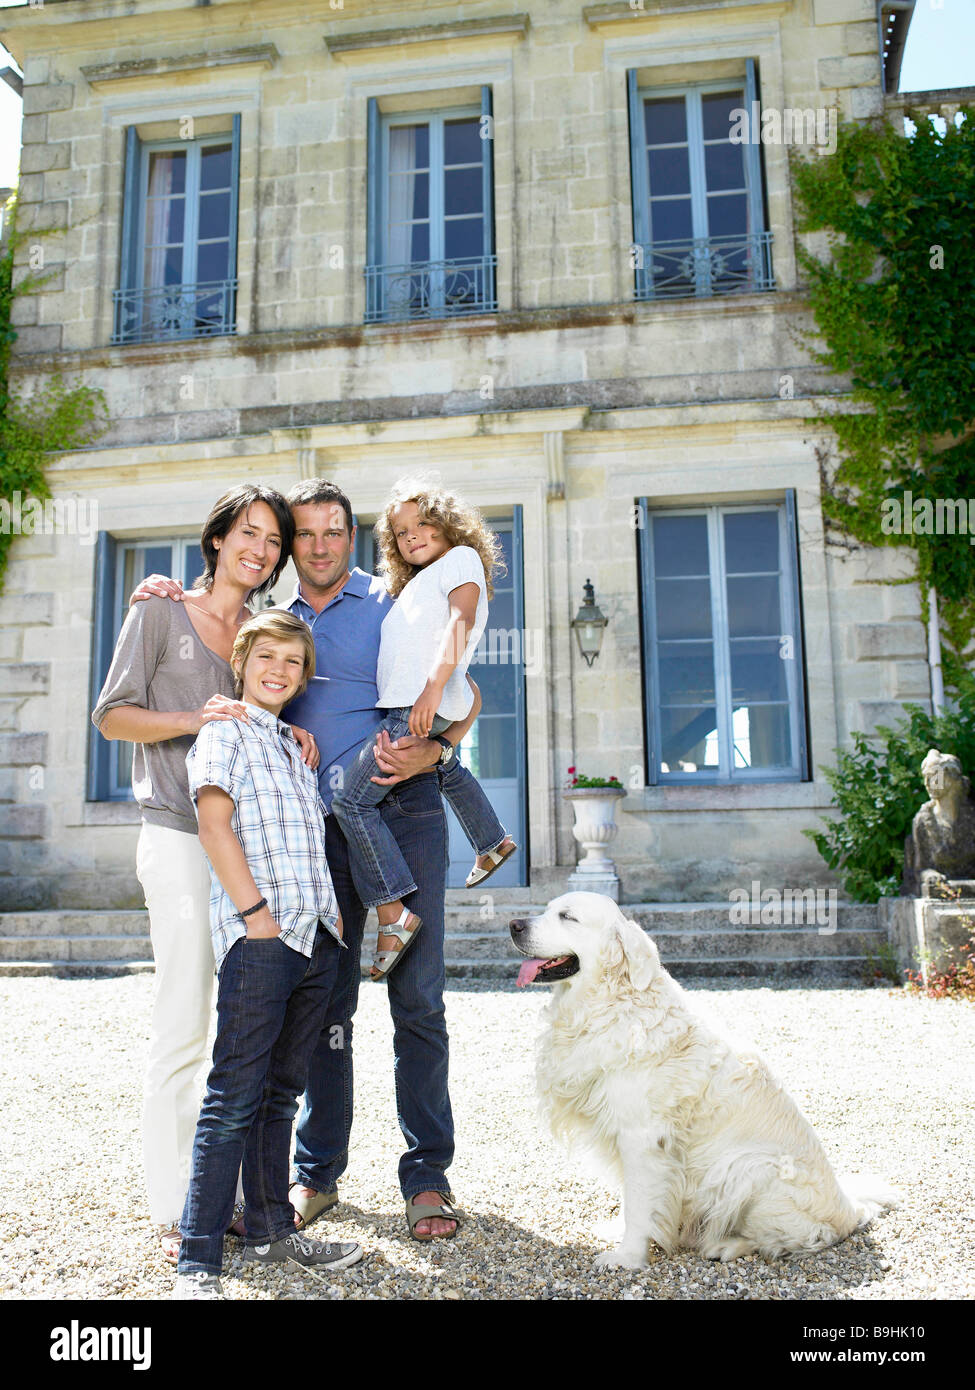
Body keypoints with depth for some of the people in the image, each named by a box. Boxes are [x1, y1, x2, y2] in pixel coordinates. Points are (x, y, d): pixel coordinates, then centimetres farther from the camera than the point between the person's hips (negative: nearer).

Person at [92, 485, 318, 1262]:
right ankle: (174, 1212, 5)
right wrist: (195, 718, -15)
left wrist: (290, 735, 1)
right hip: (181, 840, -5)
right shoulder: (161, 611, 3)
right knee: (184, 1026, -5)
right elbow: (112, 715, 0)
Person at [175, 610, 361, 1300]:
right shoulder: (225, 732, 0)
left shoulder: (294, 744, 22)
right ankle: (198, 1261, -1)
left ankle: (272, 1229, 25)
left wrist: (331, 911, 14)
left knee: (280, 1090, 14)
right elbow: (215, 825, -11)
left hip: (316, 935, 8)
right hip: (258, 937, -7)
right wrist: (256, 910, -17)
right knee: (235, 1099, -7)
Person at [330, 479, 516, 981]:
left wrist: (433, 688, -29)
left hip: (424, 706, -10)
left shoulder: (461, 557, 1)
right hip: (404, 705, 10)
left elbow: (461, 621, -16)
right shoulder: (413, 585, 29)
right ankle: (493, 842, 57)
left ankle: (394, 914, -24)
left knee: (352, 798, -20)